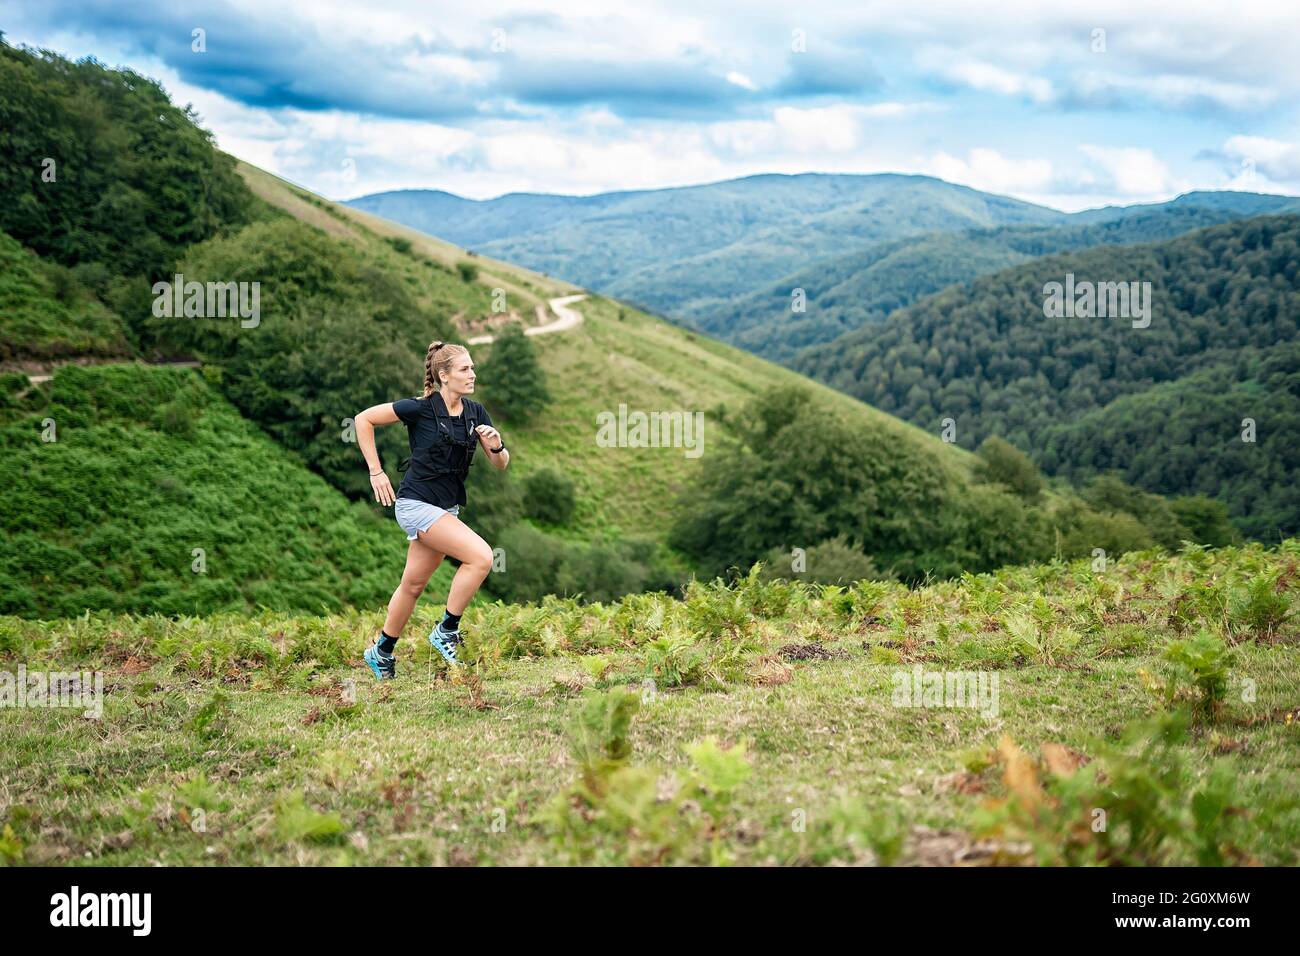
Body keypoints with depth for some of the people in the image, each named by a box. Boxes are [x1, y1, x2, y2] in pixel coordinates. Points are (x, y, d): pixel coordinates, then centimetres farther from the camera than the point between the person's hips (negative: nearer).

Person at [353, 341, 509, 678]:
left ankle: (381, 651, 32)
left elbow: (501, 464, 6)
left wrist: (495, 446, -17)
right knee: (481, 556, -21)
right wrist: (376, 472, -8)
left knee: (413, 585, 15)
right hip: (417, 503, -7)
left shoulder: (476, 413, 3)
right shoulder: (420, 408, -14)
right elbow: (364, 419, -7)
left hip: (447, 508, 7)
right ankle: (446, 631, -7)